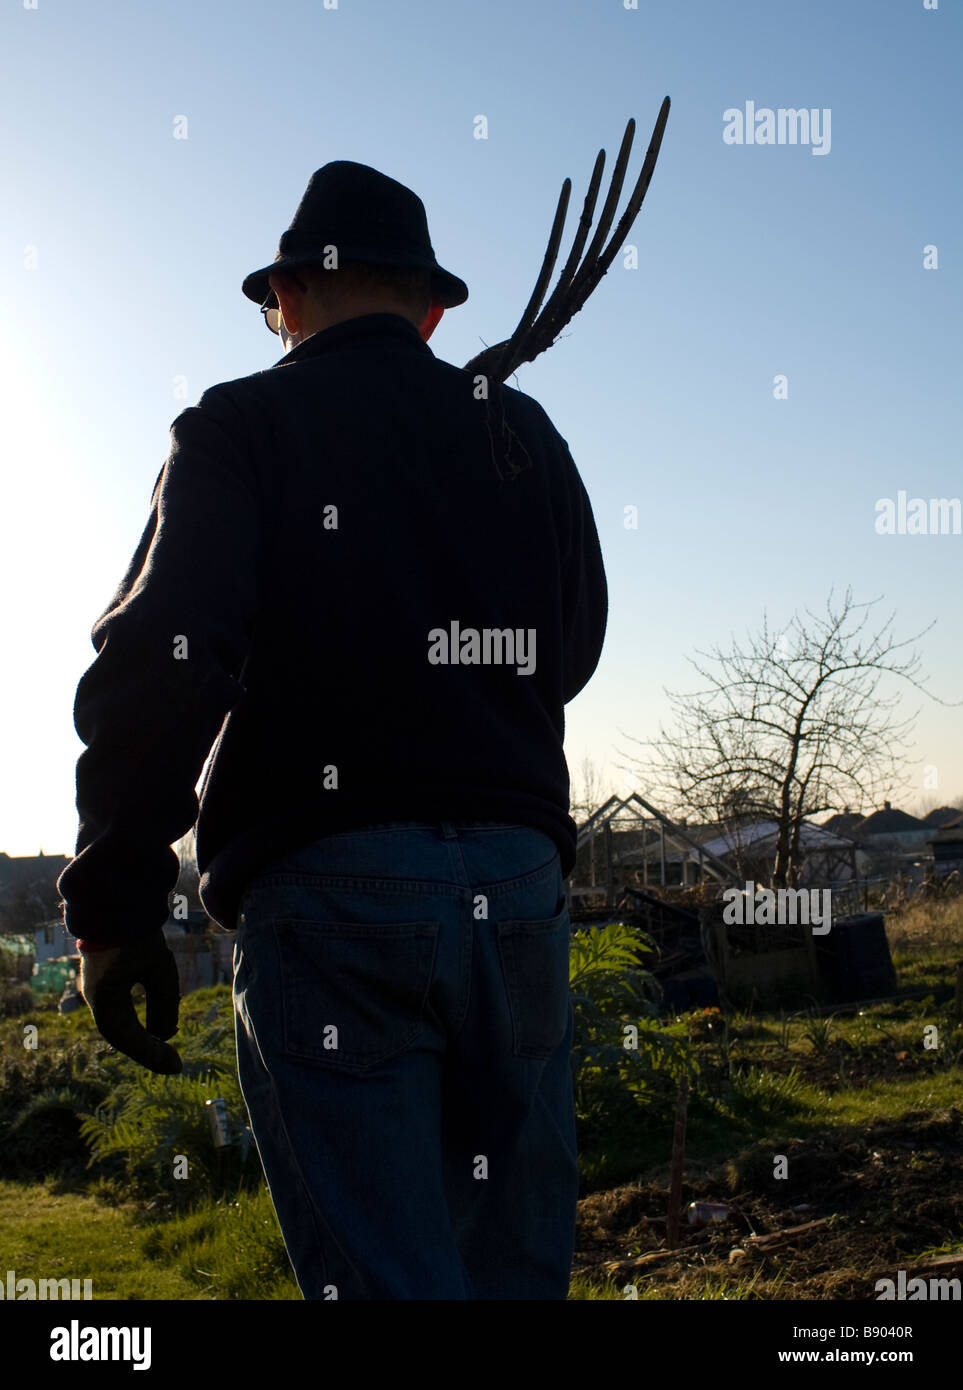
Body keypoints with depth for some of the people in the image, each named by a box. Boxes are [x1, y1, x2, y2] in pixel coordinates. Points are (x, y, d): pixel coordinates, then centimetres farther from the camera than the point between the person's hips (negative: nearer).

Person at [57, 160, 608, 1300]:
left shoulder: (242, 425, 2)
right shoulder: (525, 434, 15)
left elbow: (162, 659, -13)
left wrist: (115, 906, -8)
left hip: (328, 888, -4)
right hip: (520, 882, 5)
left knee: (382, 1272, -2)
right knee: (515, 1266, 14)